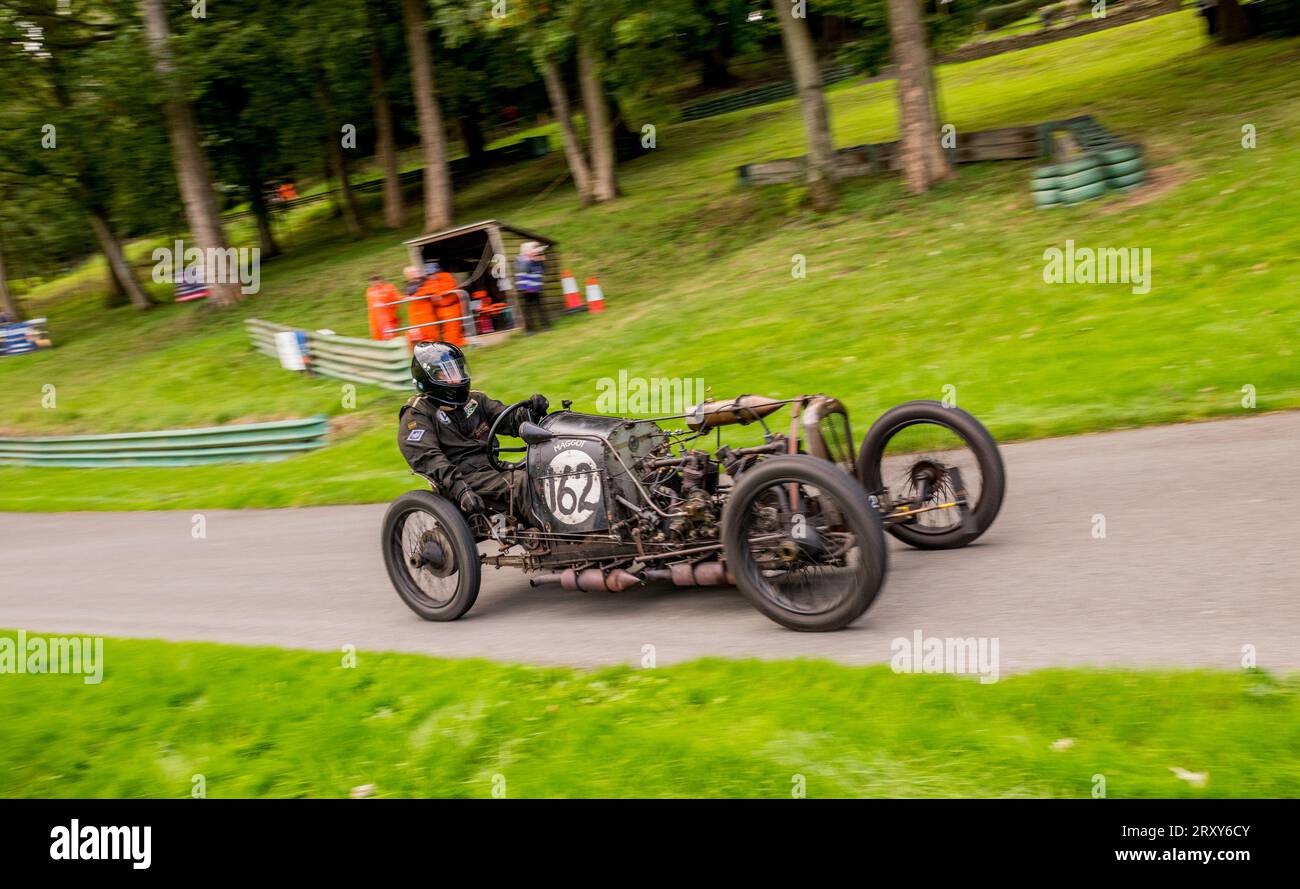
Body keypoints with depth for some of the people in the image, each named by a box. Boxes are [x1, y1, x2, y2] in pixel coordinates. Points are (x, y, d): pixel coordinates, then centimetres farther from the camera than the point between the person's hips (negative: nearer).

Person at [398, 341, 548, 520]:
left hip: (493, 469, 7)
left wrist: (532, 412, -10)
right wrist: (460, 490, -29)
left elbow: (509, 420, 14)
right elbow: (427, 458, -15)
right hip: (464, 477, -7)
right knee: (522, 483, -30)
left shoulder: (474, 400, 22)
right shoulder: (416, 415, 0)